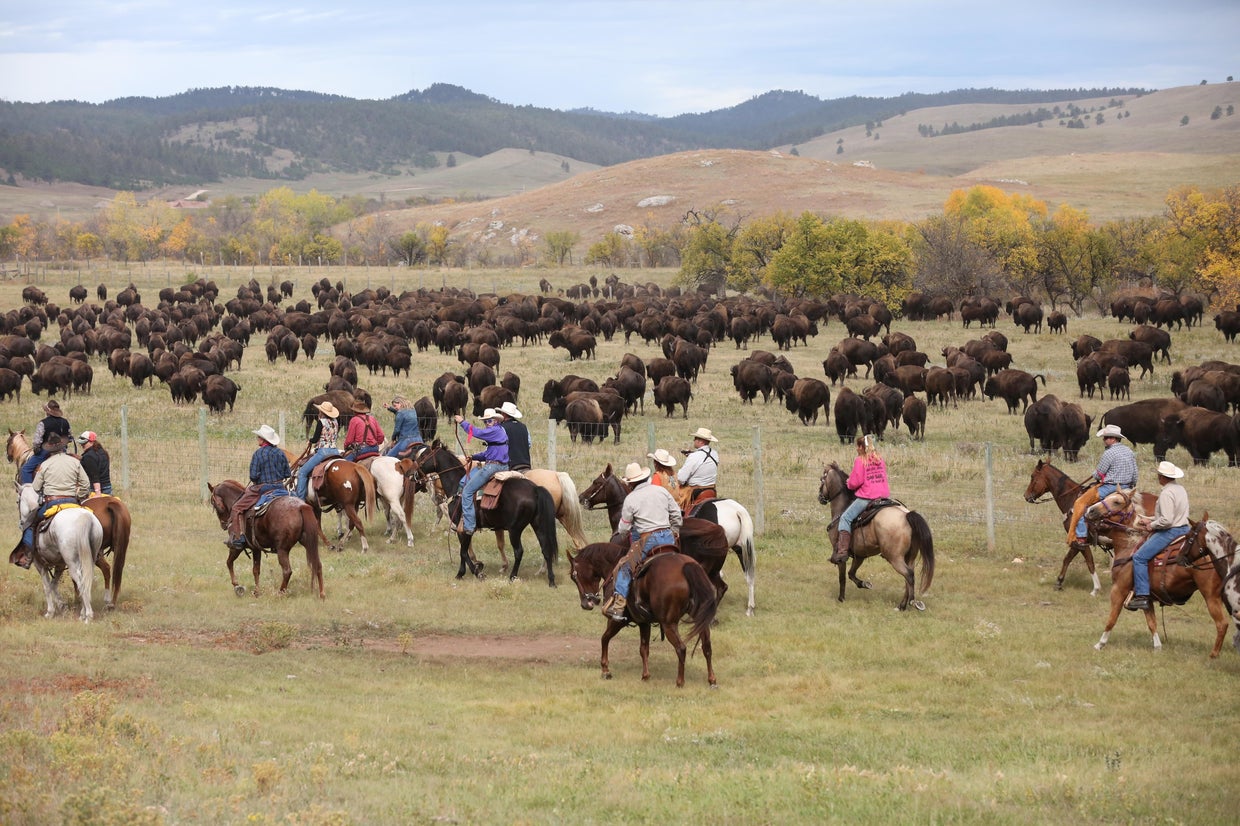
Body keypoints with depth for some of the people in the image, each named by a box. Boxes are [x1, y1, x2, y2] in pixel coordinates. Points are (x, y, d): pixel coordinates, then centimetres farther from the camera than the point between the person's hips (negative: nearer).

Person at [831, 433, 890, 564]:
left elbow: (855, 482, -11)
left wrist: (850, 485, 13)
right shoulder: (880, 460, 13)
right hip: (883, 494, 7)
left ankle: (842, 550, -17)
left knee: (845, 518, -3)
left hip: (866, 497, -7)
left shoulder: (860, 460, -6)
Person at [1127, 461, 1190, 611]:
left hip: (1170, 532, -11)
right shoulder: (1180, 489, 11)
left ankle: (1142, 596, -15)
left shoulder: (1166, 493, -19)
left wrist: (1152, 525, -9)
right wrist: (1149, 519, 17)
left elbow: (1166, 520, -27)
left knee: (1139, 557, -10)